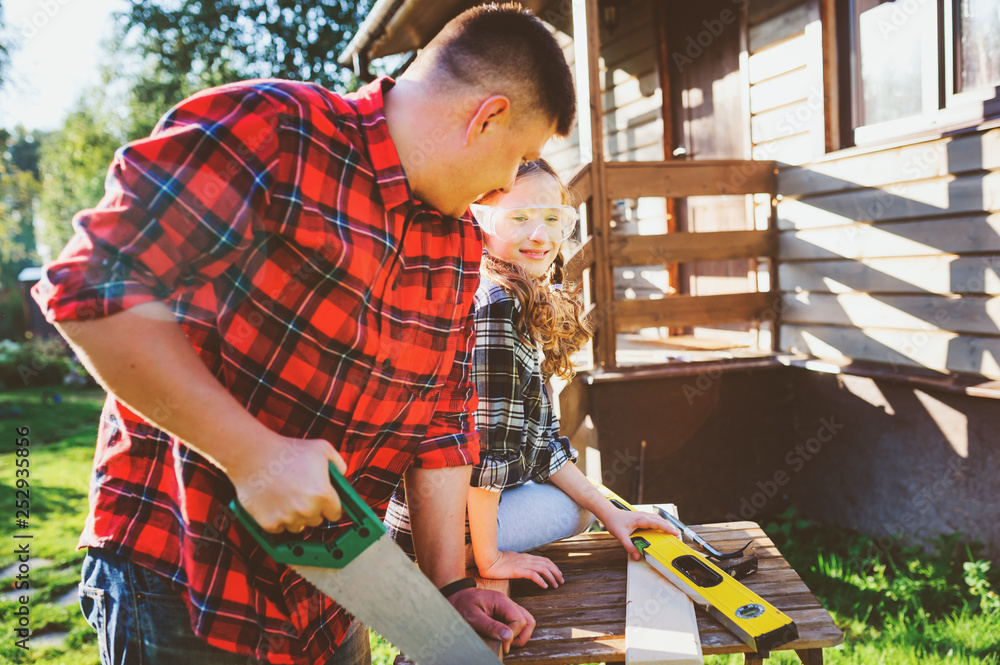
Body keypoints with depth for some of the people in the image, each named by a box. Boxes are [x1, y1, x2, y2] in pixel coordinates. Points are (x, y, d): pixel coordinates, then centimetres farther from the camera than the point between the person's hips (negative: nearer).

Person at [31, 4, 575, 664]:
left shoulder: (460, 245, 5)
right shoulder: (265, 128, -19)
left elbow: (440, 425, 7)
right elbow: (95, 286, -23)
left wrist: (450, 587, 5)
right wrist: (255, 453, -26)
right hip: (176, 578, -7)